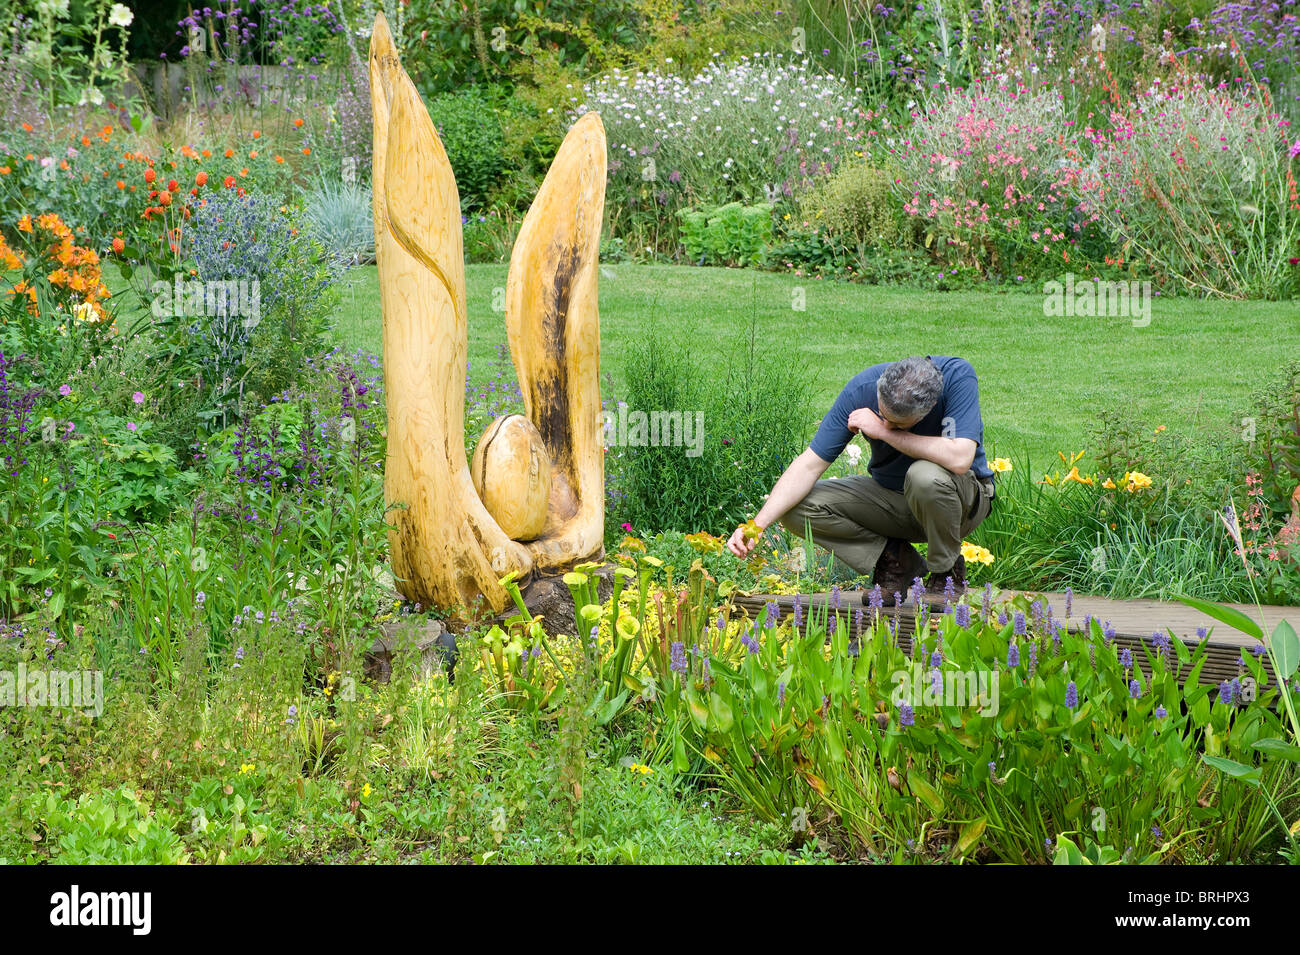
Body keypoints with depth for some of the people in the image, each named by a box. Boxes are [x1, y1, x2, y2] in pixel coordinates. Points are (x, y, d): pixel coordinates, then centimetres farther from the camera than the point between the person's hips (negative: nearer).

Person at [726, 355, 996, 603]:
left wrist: (885, 431, -32)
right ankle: (893, 559, -1)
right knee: (796, 509, -16)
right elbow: (809, 465, -19)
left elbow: (959, 459, -40)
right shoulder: (861, 390, -20)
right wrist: (758, 524, -30)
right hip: (890, 494, 3)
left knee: (926, 475, -38)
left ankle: (947, 571, -11)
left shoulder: (957, 376, -28)